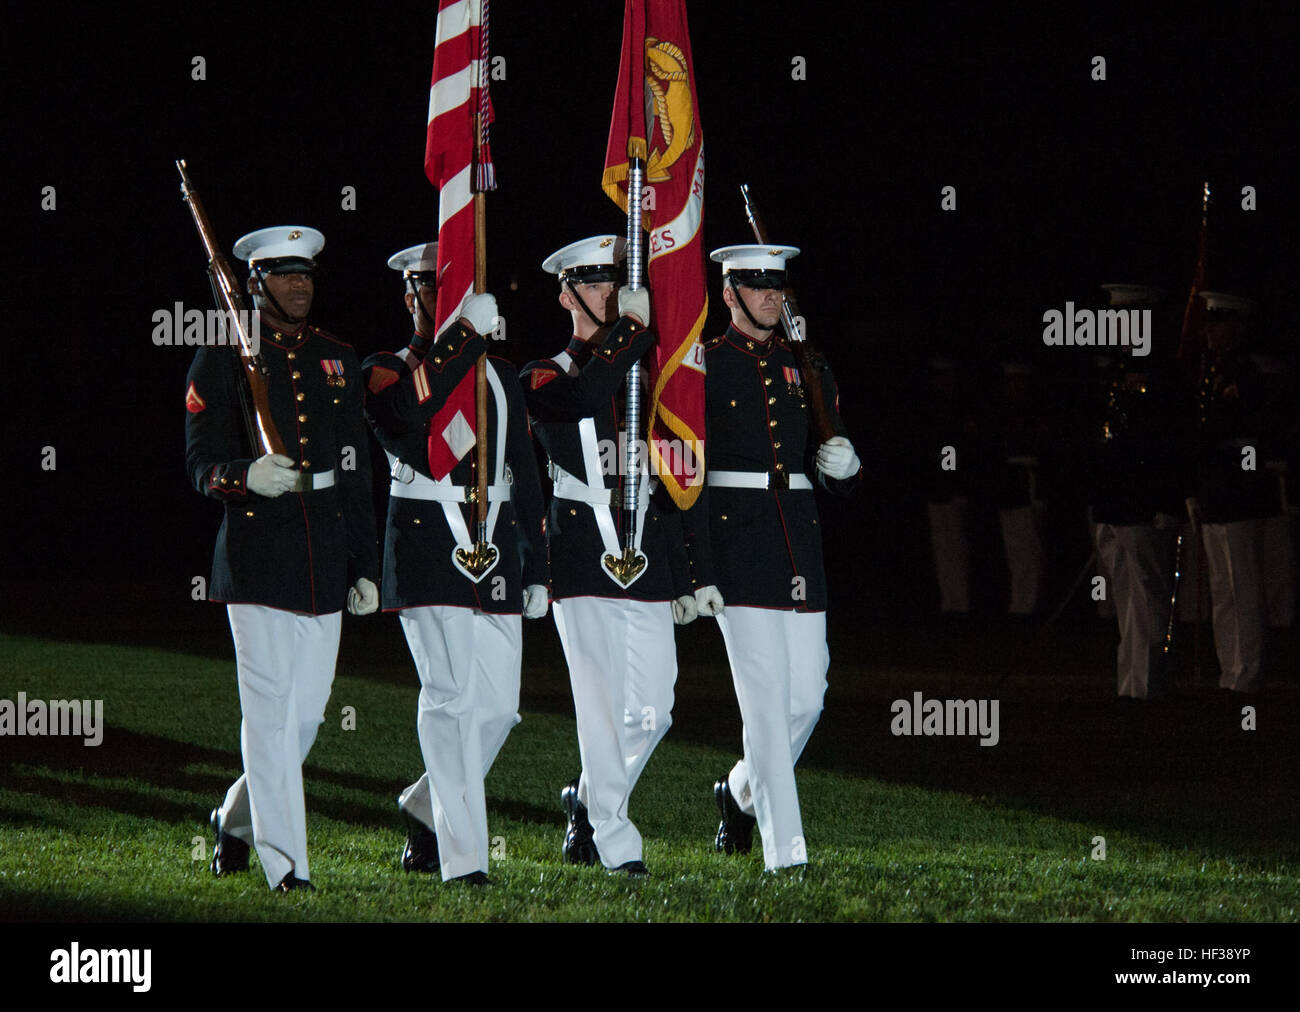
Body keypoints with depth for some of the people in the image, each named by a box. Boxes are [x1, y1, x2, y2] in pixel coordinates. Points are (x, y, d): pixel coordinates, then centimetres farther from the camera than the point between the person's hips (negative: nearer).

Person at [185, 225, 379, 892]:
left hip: (326, 557, 5)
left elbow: (356, 472, 16)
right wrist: (247, 477, -25)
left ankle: (238, 820, 29)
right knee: (271, 707, -8)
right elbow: (201, 463, -2)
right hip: (257, 554, -5)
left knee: (308, 709, 7)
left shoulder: (337, 360, 15)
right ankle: (284, 863, -7)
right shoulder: (223, 358, 1)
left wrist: (364, 564, 11)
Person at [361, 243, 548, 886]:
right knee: (451, 699, -11)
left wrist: (535, 571, 14)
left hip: (495, 551, 5)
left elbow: (526, 477, 18)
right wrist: (466, 333, -23)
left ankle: (427, 807, 27)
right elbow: (405, 411, -21)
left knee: (499, 706, 4)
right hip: (427, 548, -5)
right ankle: (462, 855, -9)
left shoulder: (500, 377, 17)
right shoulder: (386, 371, 3)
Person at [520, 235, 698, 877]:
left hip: (646, 559, 5)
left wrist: (682, 576, 16)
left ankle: (589, 800, 24)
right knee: (603, 700, -8)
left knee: (653, 708, 2)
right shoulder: (543, 379, 3)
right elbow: (583, 398, -24)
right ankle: (614, 841, -1)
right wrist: (634, 327, -21)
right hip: (582, 553, -5)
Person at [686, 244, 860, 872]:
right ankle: (786, 853, -9)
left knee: (806, 695, 4)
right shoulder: (705, 368, -1)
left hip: (797, 536, 5)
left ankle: (743, 791, 32)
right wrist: (698, 572, -13)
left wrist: (843, 464, -8)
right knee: (765, 696, -9)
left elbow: (841, 485, 17)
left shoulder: (806, 368, 14)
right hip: (735, 543, -5)